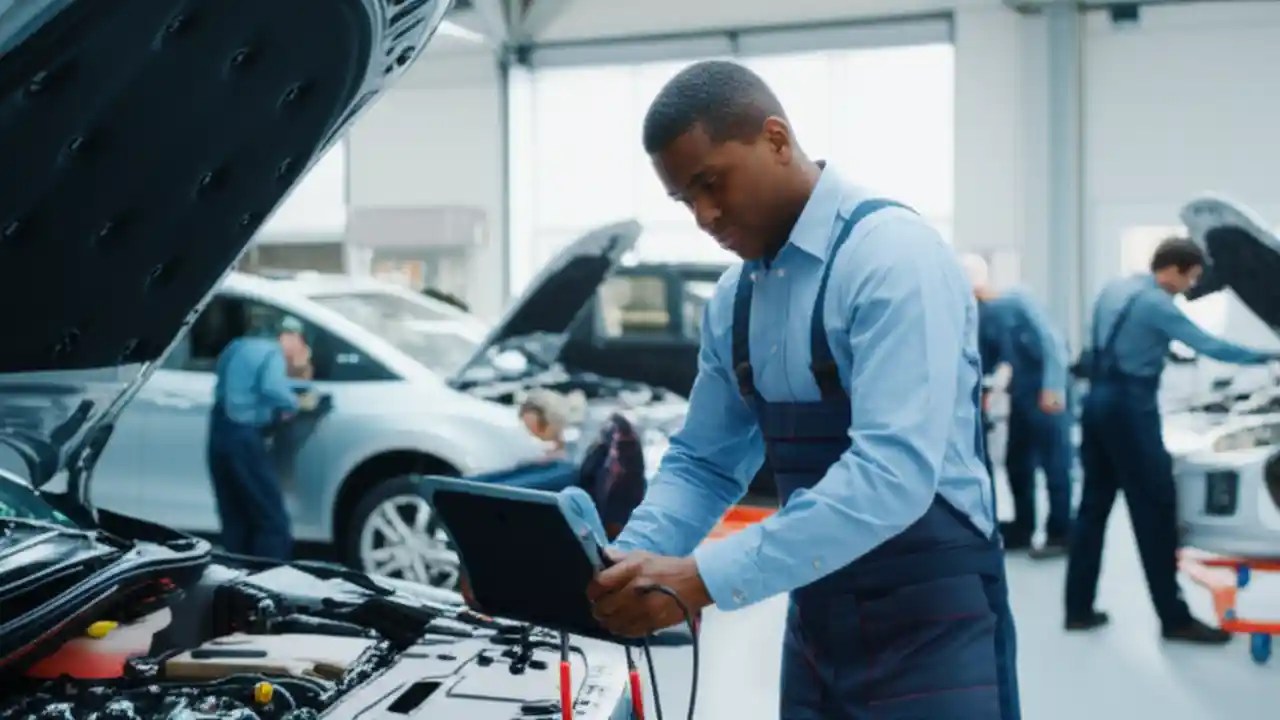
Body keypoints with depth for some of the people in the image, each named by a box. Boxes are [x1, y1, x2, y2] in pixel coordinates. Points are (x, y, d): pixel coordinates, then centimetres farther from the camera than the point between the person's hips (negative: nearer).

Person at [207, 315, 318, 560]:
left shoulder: (240, 347, 22)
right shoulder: (273, 353, -5)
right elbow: (271, 387, -24)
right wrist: (297, 403, -9)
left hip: (219, 433, 9)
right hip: (242, 436, -9)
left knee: (235, 521, 14)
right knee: (273, 521, -6)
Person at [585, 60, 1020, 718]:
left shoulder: (894, 255, -17)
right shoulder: (732, 300, 6)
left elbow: (895, 471, -27)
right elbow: (702, 463, 11)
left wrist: (702, 578, -29)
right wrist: (623, 564, -7)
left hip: (928, 622, -7)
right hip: (815, 620, 7)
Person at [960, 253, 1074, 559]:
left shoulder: (1017, 299, -13)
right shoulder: (980, 317, 6)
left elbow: (1051, 340, -17)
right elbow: (983, 365, 13)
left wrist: (1053, 387, -22)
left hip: (1046, 391, -7)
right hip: (1020, 394, 7)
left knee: (1054, 463, -2)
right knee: (1017, 463, 12)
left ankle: (1060, 534, 6)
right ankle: (1022, 530, 24)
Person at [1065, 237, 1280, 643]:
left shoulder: (1113, 290, 14)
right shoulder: (1157, 304, -12)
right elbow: (1209, 347, -14)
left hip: (1097, 404, 9)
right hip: (1130, 410, -9)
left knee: (1093, 506, 10)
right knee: (1155, 512, -3)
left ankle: (1079, 609, 12)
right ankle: (1174, 618, 1)